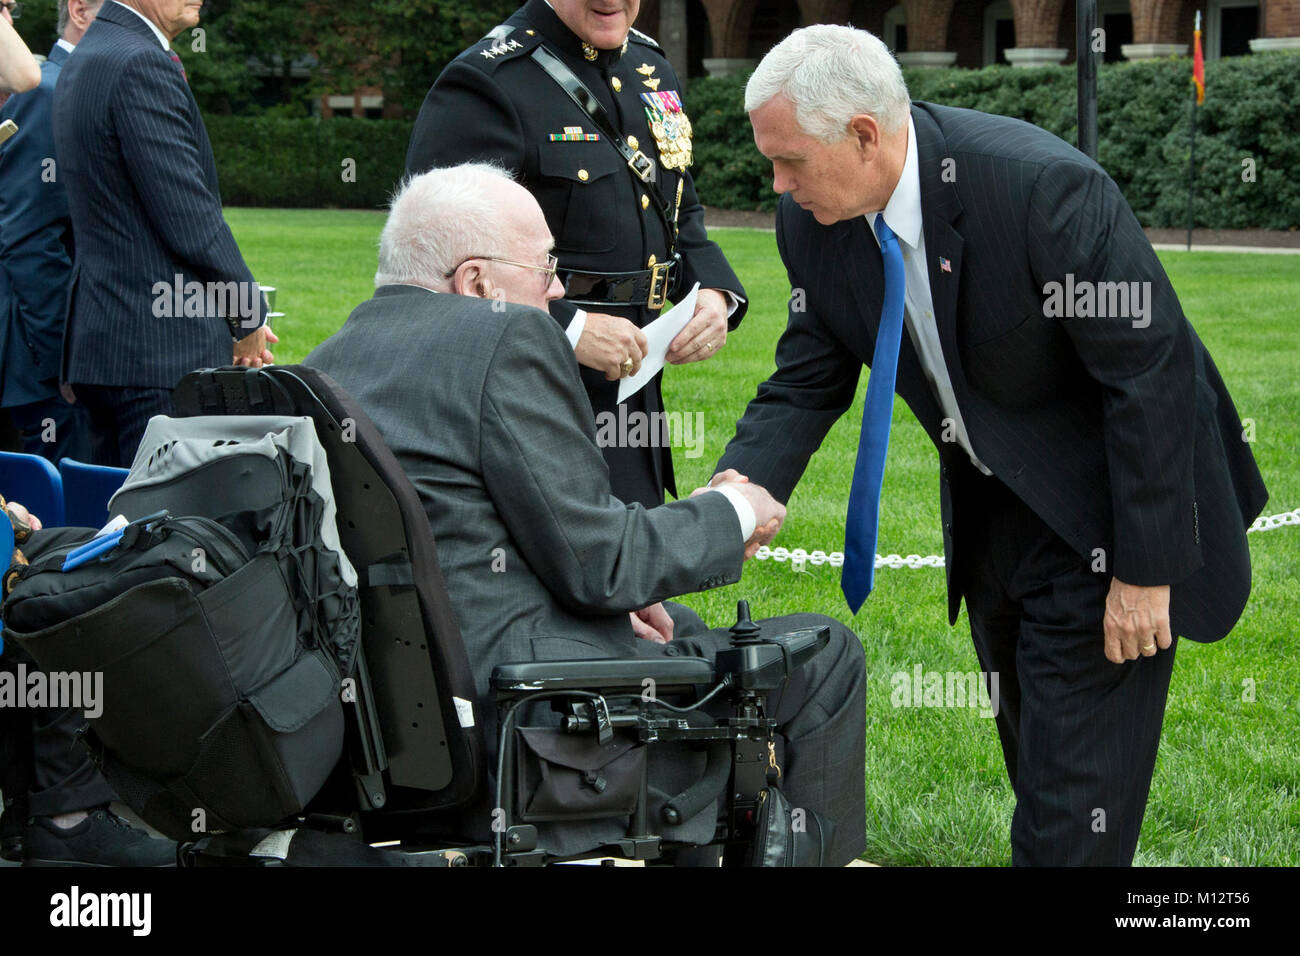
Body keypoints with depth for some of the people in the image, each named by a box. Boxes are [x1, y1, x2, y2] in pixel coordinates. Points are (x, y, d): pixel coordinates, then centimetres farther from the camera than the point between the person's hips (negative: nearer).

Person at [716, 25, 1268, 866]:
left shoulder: (1044, 189, -31)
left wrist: (1145, 571, -22)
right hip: (989, 506, 7)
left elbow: (1154, 378, -26)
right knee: (1033, 751, 20)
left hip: (1098, 509, -7)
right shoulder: (814, 221, -11)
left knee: (1074, 804, -7)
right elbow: (809, 380, 0)